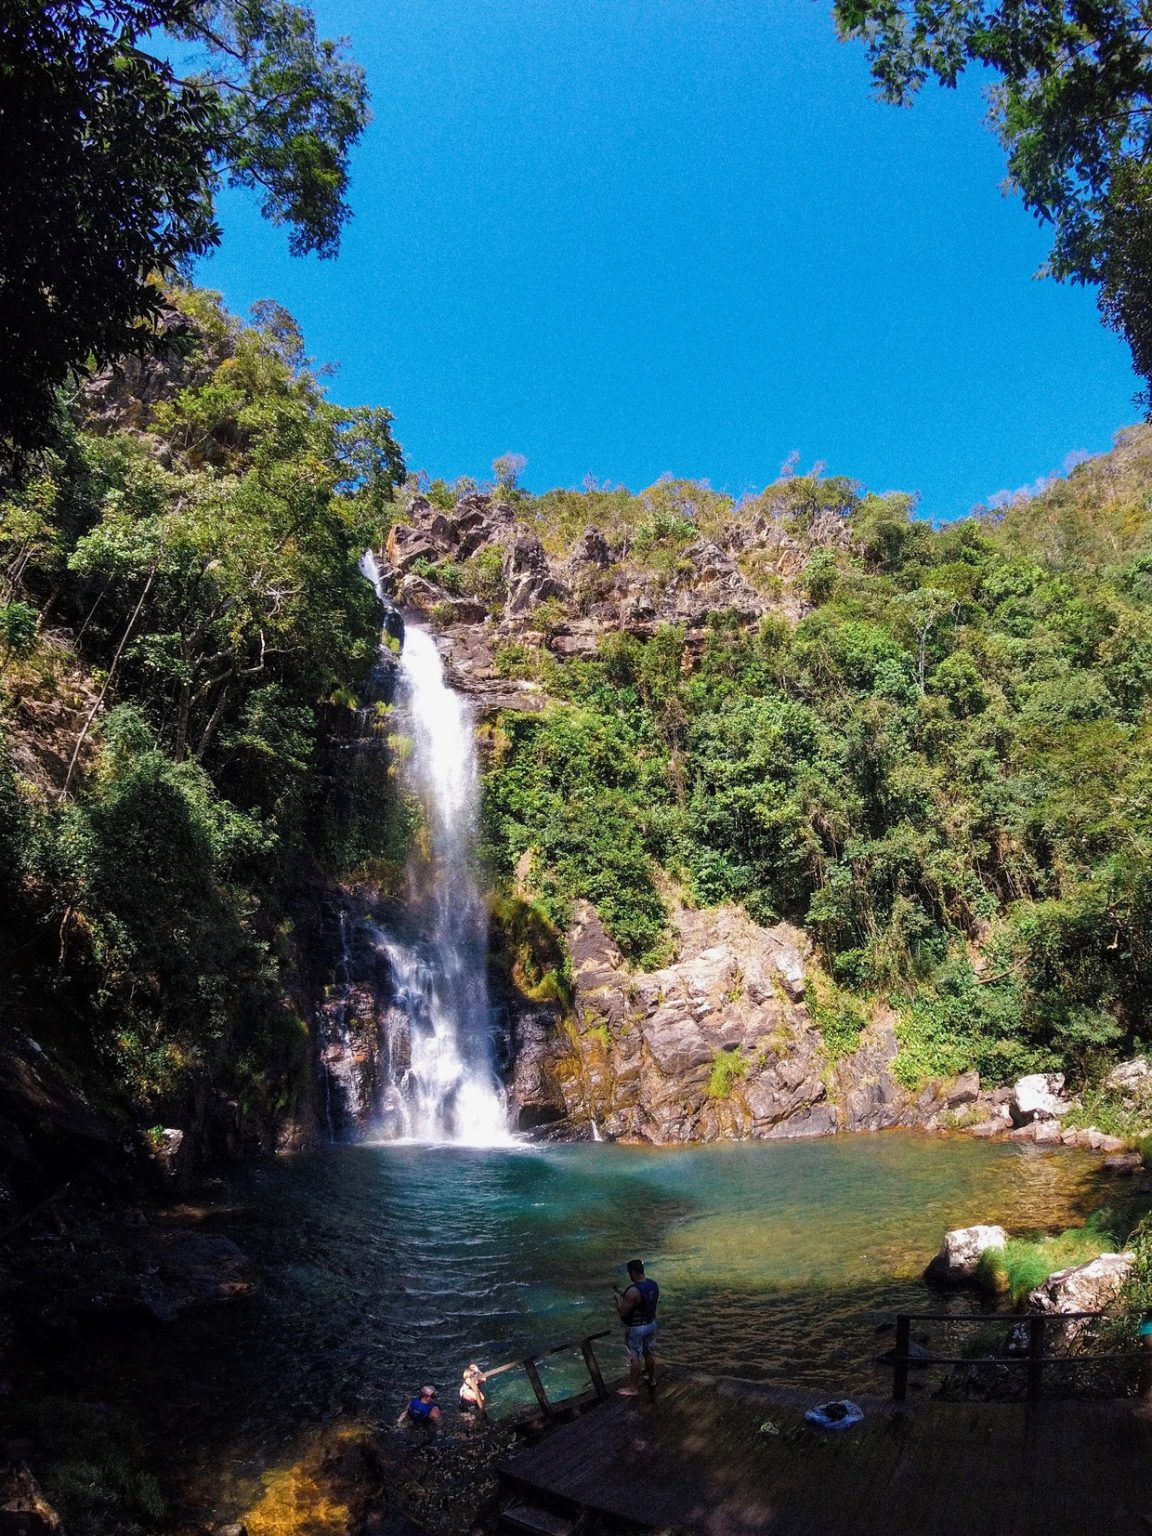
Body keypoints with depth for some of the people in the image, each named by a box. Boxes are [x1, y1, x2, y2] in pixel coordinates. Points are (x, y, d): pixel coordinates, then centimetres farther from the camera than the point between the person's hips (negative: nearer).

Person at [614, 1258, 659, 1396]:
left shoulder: (633, 1291, -30)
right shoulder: (653, 1284, -5)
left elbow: (622, 1311, -24)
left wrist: (618, 1297, -9)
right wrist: (624, 1294, 9)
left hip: (636, 1328, -7)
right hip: (651, 1324, 7)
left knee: (635, 1358, 7)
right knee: (648, 1353, 24)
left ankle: (633, 1388, 19)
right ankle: (652, 1378, 41)